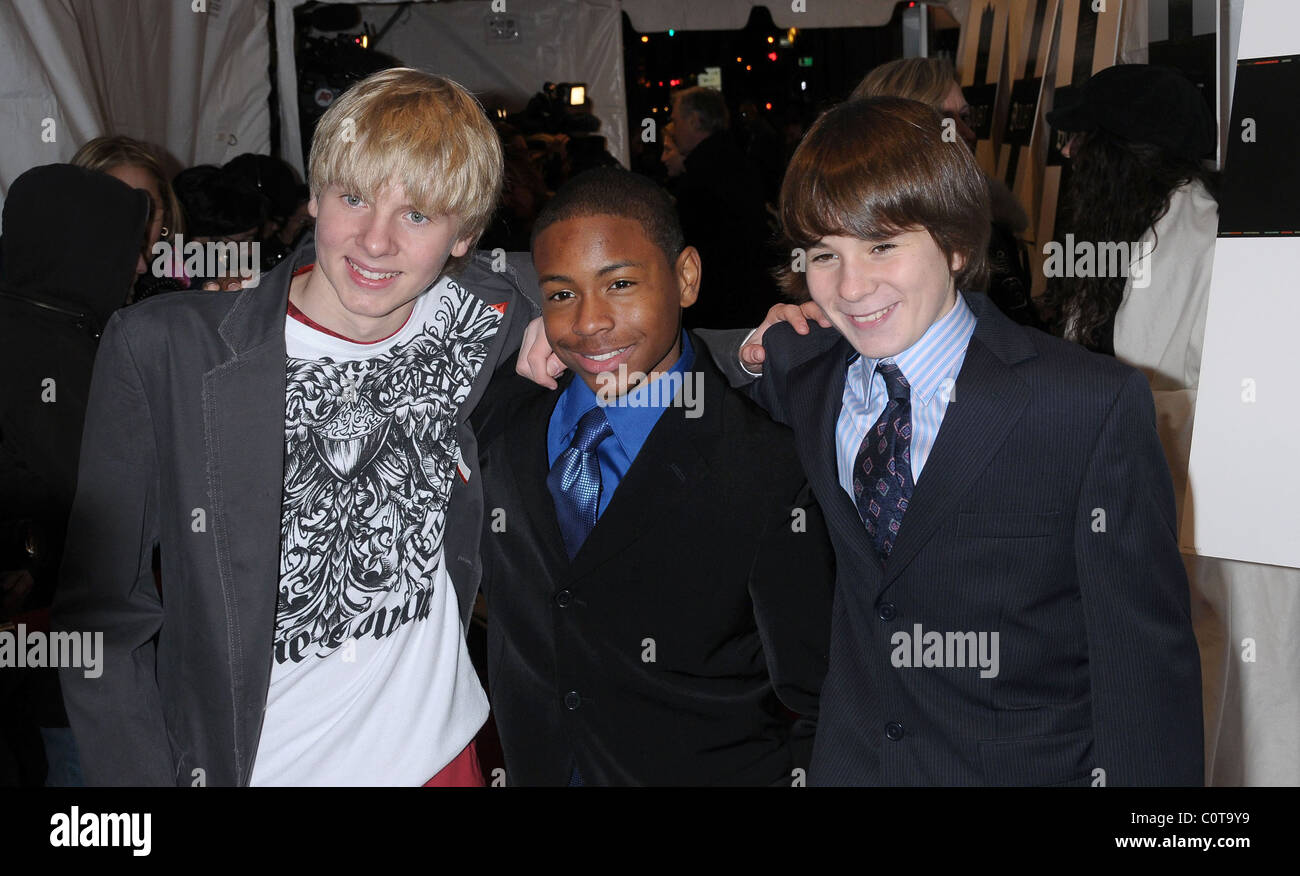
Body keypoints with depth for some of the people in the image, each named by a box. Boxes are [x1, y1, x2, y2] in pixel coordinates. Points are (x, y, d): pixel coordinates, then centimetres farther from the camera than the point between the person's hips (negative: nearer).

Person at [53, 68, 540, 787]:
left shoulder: (482, 317, -8)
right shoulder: (160, 351, -15)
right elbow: (103, 616, -9)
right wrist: (143, 794, -14)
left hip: (438, 748, 3)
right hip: (234, 763, -2)